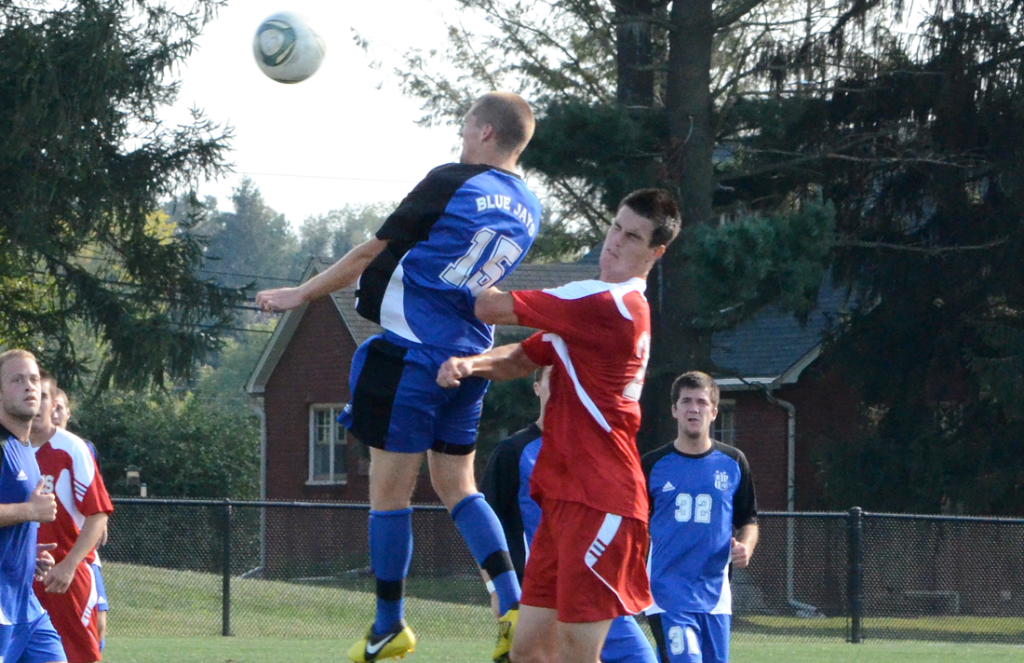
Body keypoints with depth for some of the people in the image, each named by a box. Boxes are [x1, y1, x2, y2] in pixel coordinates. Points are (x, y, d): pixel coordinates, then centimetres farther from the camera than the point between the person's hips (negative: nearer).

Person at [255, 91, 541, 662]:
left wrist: (299, 295, 7)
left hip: (413, 353, -7)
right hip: (470, 358, 7)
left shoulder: (452, 184, -10)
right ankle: (514, 607, 1)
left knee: (390, 492, 2)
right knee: (458, 487, 16)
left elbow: (373, 252, -5)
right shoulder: (528, 210, 10)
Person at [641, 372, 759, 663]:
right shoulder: (653, 465, 3)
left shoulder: (733, 463, 9)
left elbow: (748, 521, 16)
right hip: (668, 593, -3)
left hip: (715, 595, 3)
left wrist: (745, 548, -5)